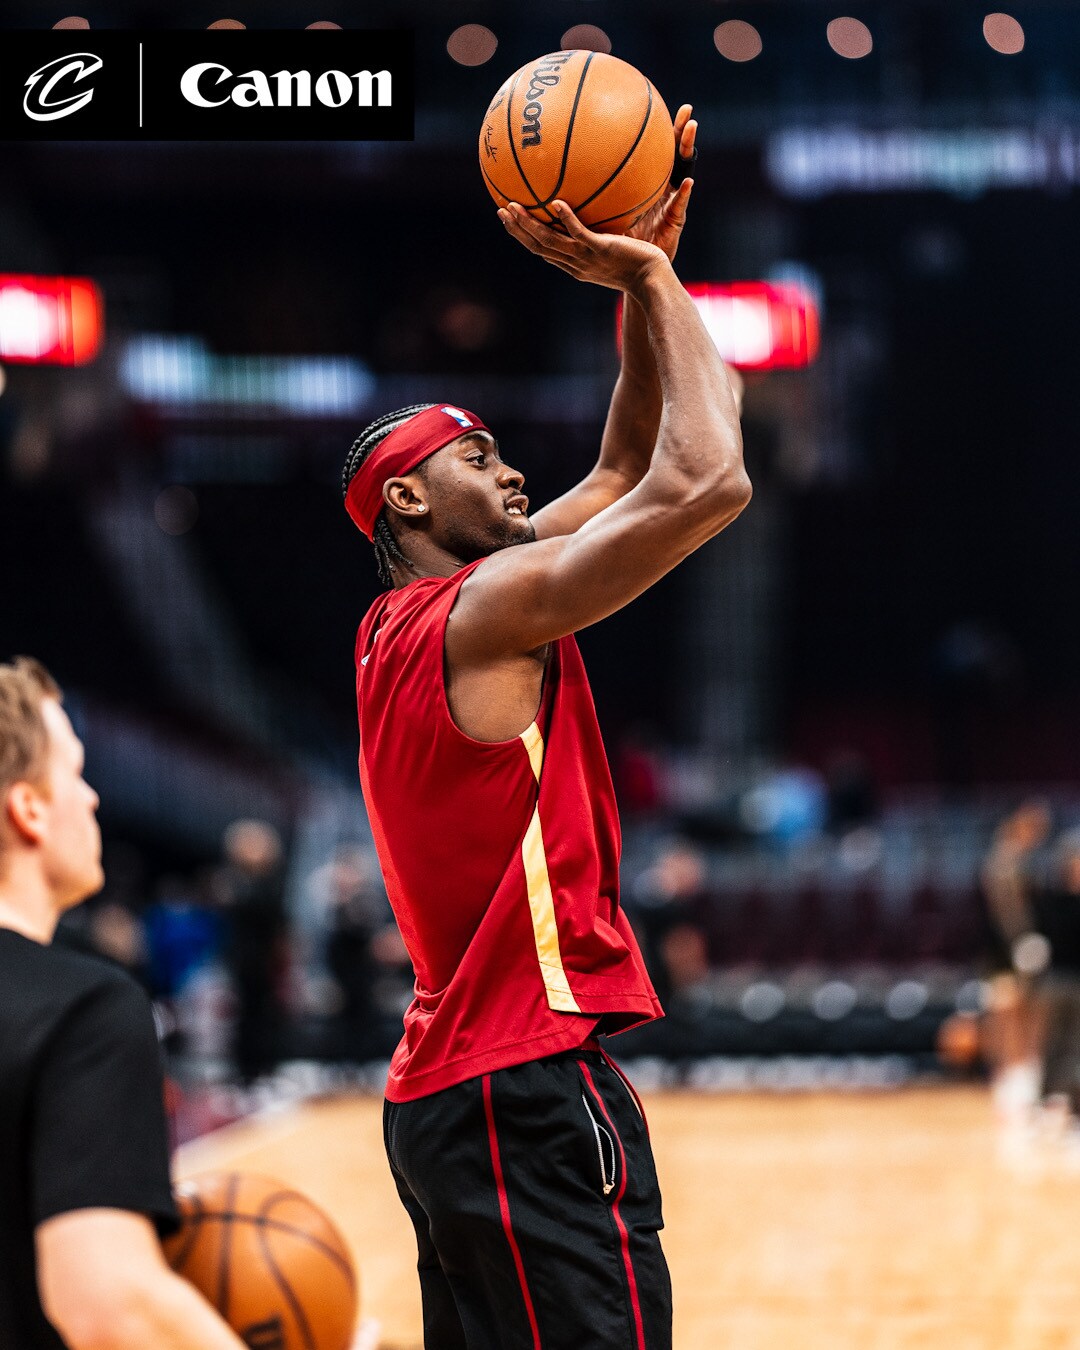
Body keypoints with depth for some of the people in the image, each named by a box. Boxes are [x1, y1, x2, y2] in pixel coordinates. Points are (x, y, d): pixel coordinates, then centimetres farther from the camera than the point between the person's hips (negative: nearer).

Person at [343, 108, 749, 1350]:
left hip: (449, 1092, 10)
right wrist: (651, 280, -6)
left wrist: (644, 274, 14)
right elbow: (707, 483, -18)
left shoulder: (405, 631, 18)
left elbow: (629, 467, 23)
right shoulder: (490, 607, -10)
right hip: (532, 1084, -10)